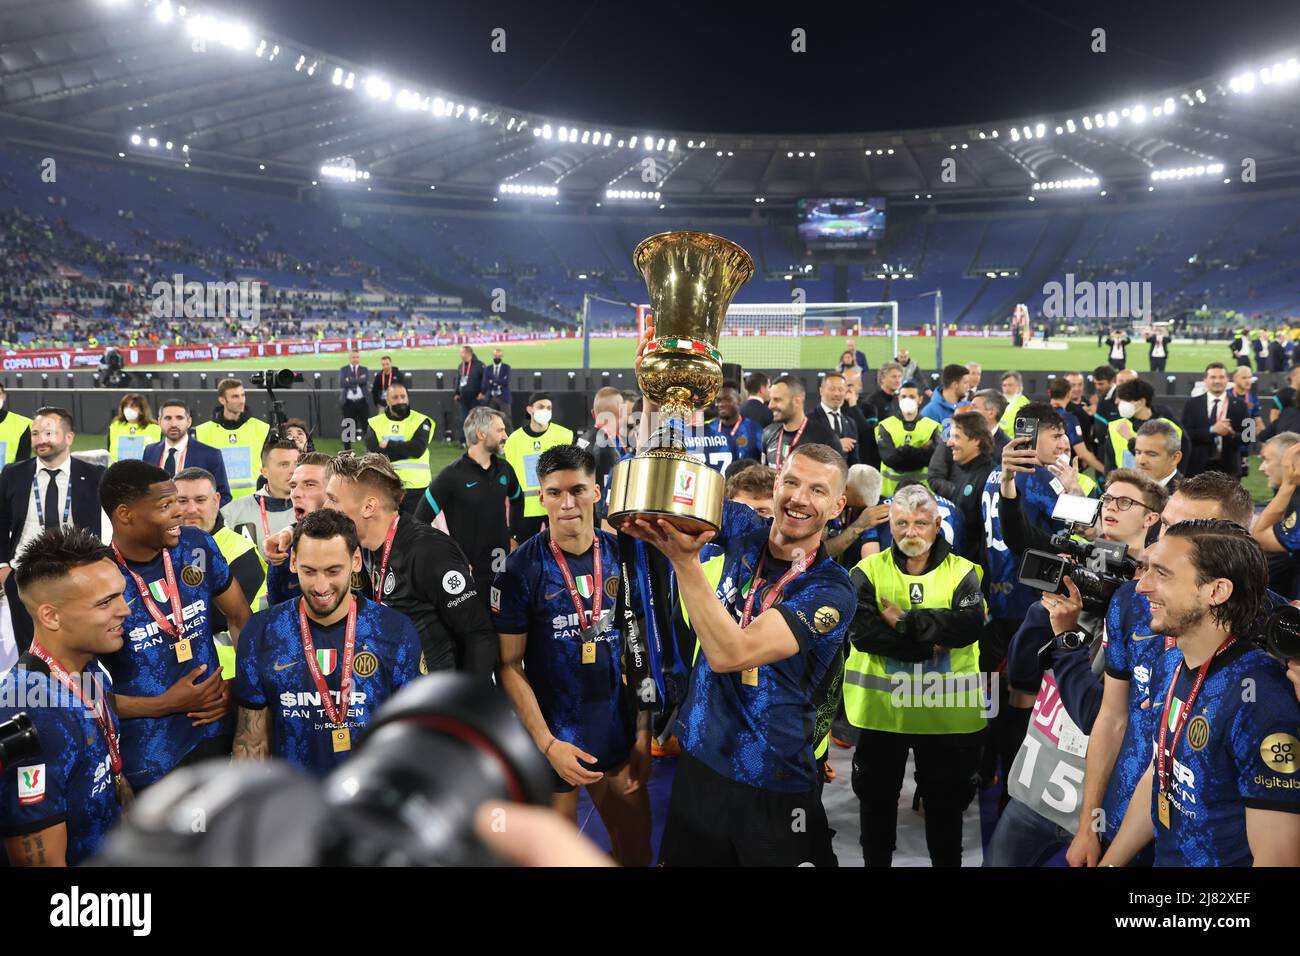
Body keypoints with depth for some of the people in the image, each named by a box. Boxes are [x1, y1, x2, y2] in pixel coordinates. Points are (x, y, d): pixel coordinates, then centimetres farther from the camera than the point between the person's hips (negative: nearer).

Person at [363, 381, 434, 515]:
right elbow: (373, 452, -7)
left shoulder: (420, 421, 1)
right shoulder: (375, 423, 8)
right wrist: (406, 449, -13)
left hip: (415, 486, -2)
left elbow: (418, 449, -14)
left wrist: (388, 445, -6)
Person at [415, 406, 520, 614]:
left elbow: (517, 499, 25)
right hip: (467, 573, -5)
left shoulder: (504, 469, 3)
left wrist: (514, 536, 17)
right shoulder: (453, 475, -14)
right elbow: (420, 521, -11)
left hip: (502, 568, 5)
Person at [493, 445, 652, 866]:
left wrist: (643, 734, 0)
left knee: (637, 852, 14)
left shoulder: (624, 556, -3)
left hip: (618, 733, 3)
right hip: (552, 737, -3)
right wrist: (548, 744, -15)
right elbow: (510, 664, -9)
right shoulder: (522, 568, -11)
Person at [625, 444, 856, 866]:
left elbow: (729, 653, -29)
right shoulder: (739, 545, -2)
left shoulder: (833, 590, -18)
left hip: (773, 787, -5)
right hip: (697, 760, 6)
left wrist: (684, 559, -33)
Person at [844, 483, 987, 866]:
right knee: (877, 799, 16)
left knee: (946, 802, 15)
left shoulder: (961, 571, 0)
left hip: (946, 710, 0)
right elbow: (861, 631, -17)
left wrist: (905, 622, -20)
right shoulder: (868, 571, -2)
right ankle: (875, 862, 34)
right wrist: (929, 646, -22)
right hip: (880, 706, 0)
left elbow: (969, 625, -18)